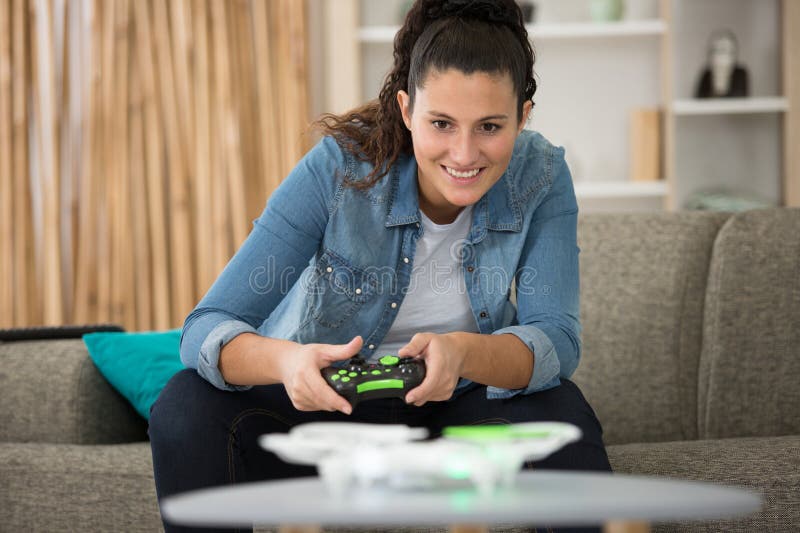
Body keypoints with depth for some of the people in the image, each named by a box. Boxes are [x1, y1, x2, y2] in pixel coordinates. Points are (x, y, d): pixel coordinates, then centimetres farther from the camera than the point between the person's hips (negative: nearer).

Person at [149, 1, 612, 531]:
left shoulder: (541, 176, -17)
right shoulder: (339, 169, -24)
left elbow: (557, 341, -23)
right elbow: (205, 328, -27)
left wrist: (463, 352, -46)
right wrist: (286, 360, -51)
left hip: (453, 406, 1)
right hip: (323, 402, -1)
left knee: (561, 411, -30)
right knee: (188, 407, -28)